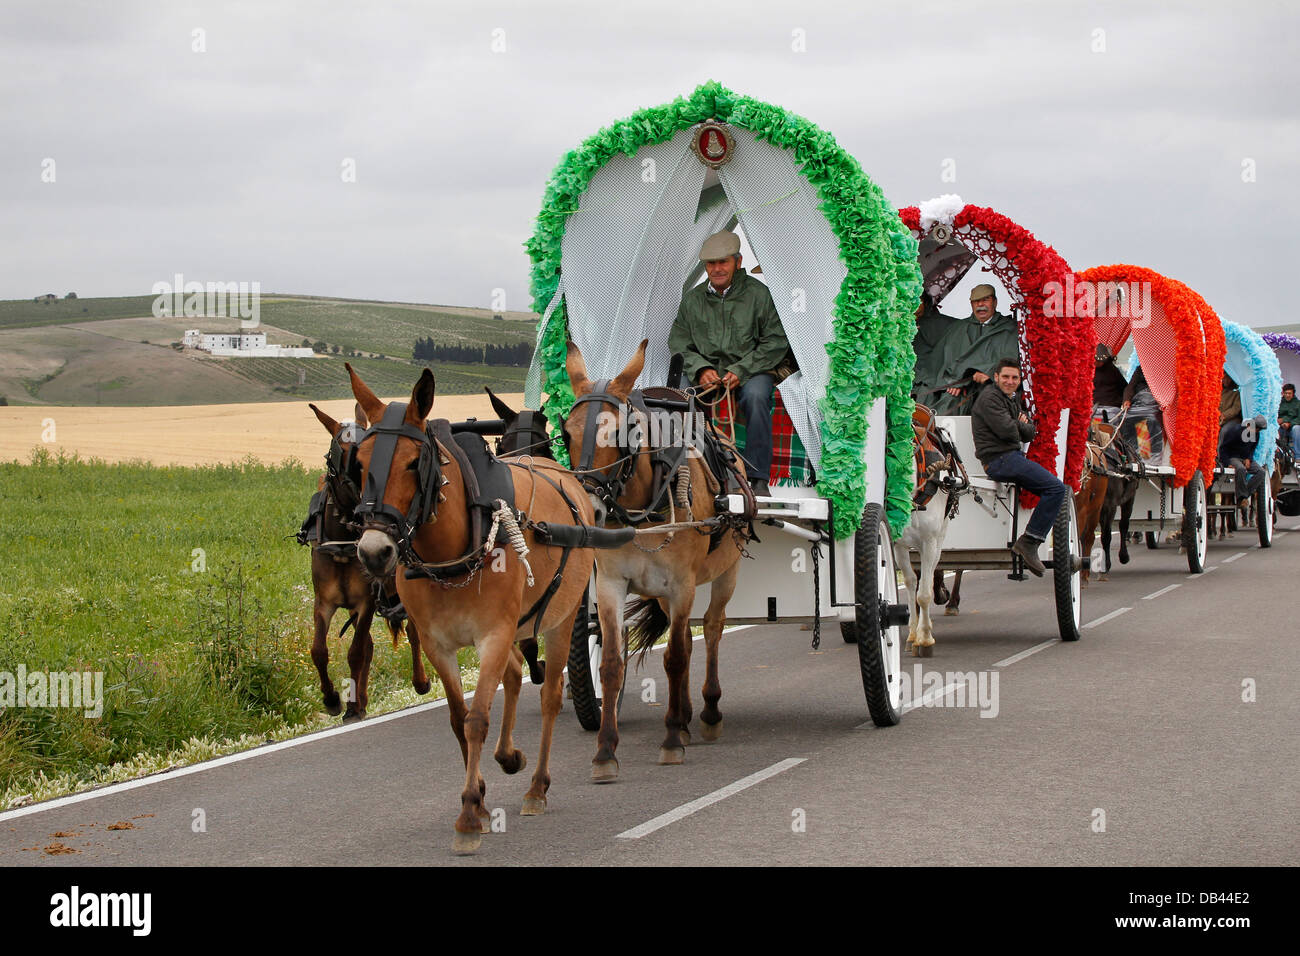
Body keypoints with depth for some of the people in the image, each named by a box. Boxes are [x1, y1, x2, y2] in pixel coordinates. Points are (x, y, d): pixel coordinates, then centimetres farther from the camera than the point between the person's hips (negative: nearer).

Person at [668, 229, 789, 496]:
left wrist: (741, 370, -12)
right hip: (707, 371, 3)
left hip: (751, 371, -3)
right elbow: (679, 343, 13)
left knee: (755, 396, -37)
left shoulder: (758, 294, 2)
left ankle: (757, 477, -31)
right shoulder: (692, 299, 12)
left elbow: (775, 342, -1)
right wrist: (700, 369, -8)